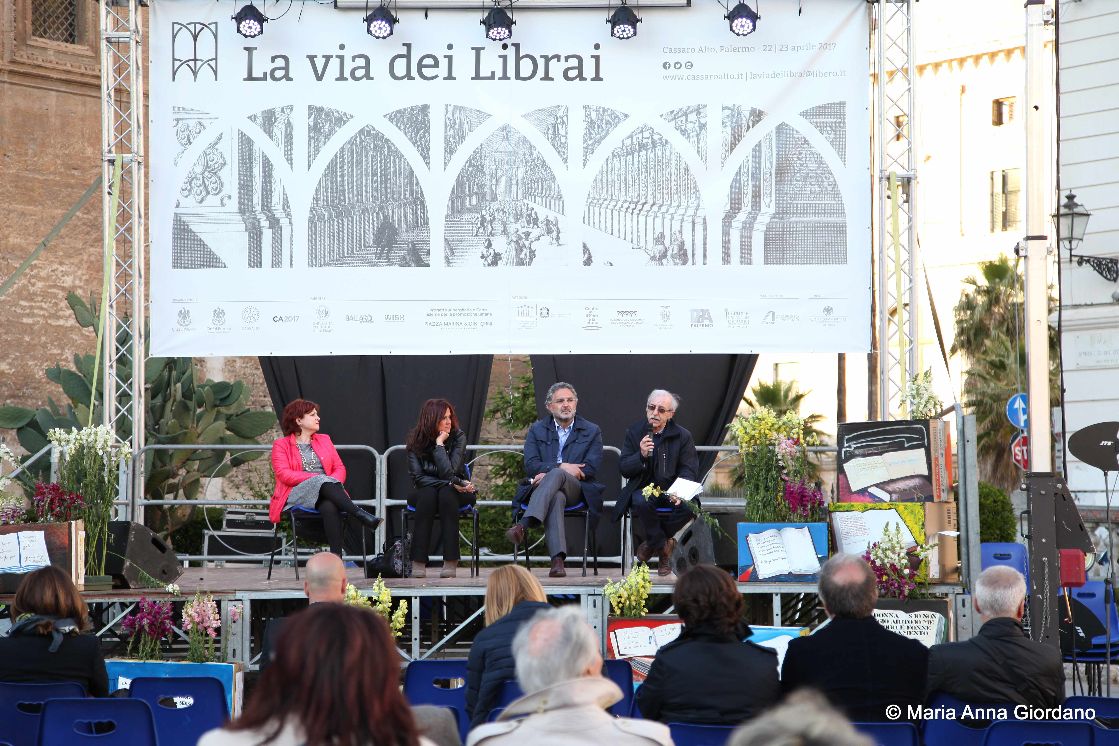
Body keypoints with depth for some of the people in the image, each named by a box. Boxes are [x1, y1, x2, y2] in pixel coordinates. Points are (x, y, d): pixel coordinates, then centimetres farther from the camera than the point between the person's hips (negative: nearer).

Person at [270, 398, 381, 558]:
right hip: (297, 494, -3)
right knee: (322, 481, -36)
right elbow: (284, 474, -5)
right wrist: (316, 478, -15)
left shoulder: (324, 440, 25)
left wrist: (333, 481, -8)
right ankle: (361, 515, -47)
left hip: (325, 493, 3)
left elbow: (340, 468, 17)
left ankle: (336, 557, -53)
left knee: (330, 507, -37)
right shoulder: (281, 445, 12)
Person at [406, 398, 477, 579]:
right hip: (423, 493, 0)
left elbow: (449, 473, -22)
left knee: (447, 494, -34)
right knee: (428, 494, -34)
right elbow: (418, 477, -14)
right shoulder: (416, 441, -7)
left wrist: (439, 444, -22)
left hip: (454, 492, 0)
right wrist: (452, 483, -22)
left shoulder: (458, 437, -10)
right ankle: (418, 562, -38)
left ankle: (451, 562, -37)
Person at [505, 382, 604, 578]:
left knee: (556, 475, -37)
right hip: (545, 489, 1)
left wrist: (550, 473, -9)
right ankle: (558, 560, -56)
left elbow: (590, 469, 1)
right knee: (556, 498, -39)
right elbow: (530, 465, 4)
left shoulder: (592, 431, 14)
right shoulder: (537, 430, 18)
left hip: (576, 490, -1)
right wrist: (562, 466, -13)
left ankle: (523, 525, -55)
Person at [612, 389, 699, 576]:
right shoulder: (634, 432, 6)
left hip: (671, 491, 1)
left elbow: (689, 470, 0)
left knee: (689, 506, -32)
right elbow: (623, 468, 1)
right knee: (642, 502, -36)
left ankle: (651, 544, -7)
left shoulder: (683, 436, 5)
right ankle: (663, 547, -11)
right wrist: (641, 455, -21)